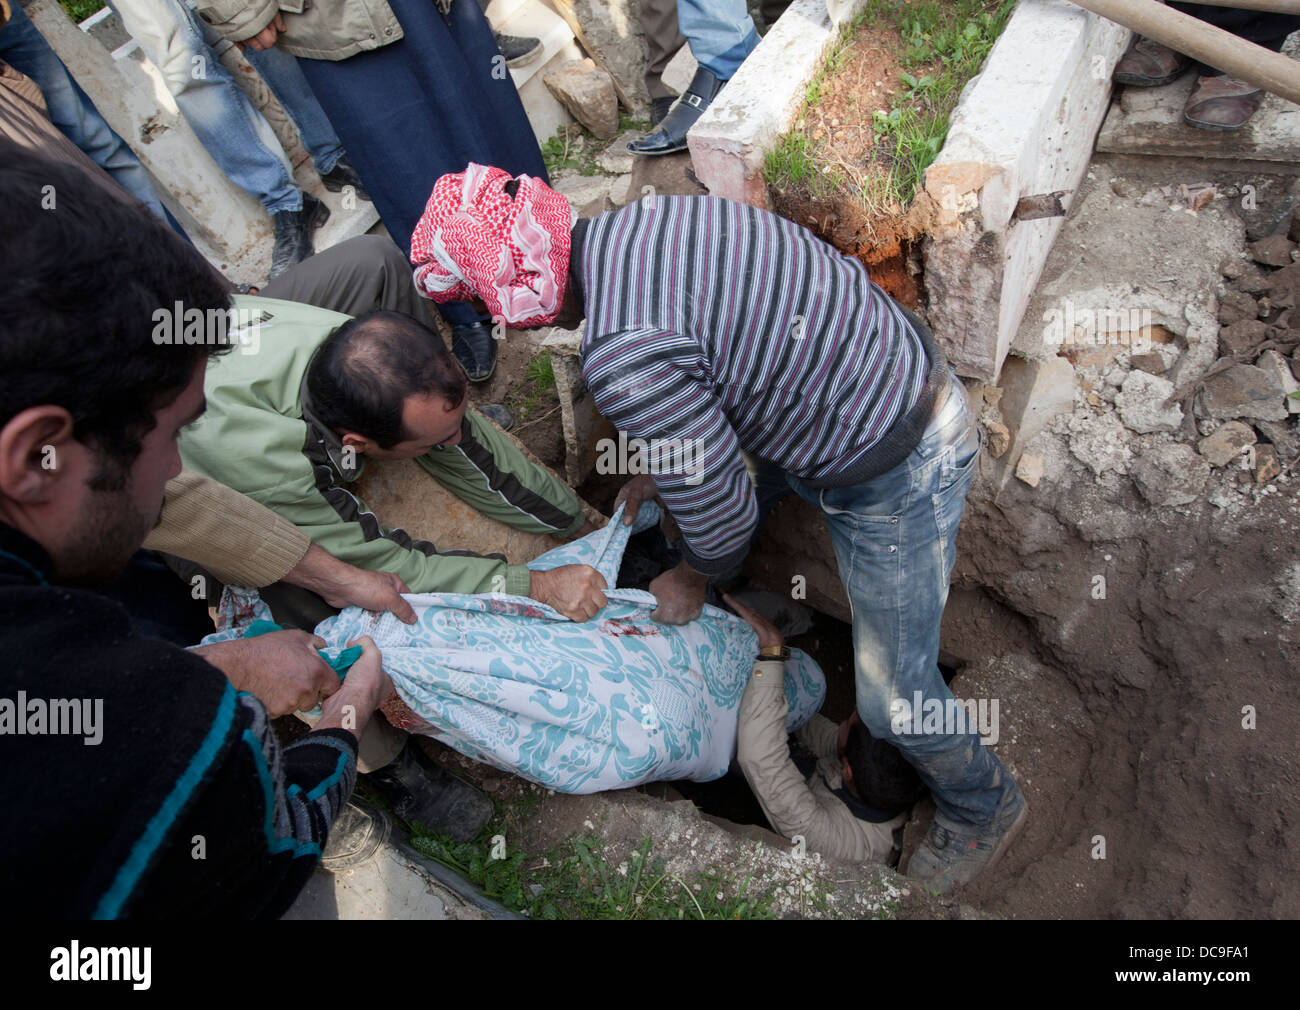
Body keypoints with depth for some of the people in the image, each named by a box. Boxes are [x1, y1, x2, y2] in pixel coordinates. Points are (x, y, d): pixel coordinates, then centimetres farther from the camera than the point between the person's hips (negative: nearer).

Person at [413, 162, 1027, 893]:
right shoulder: (644, 217, -2)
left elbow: (717, 505, -20)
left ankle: (986, 808, 39)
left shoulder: (623, 356, -32)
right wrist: (664, 468, 21)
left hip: (898, 479, -9)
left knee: (891, 695, 9)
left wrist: (693, 579, 3)